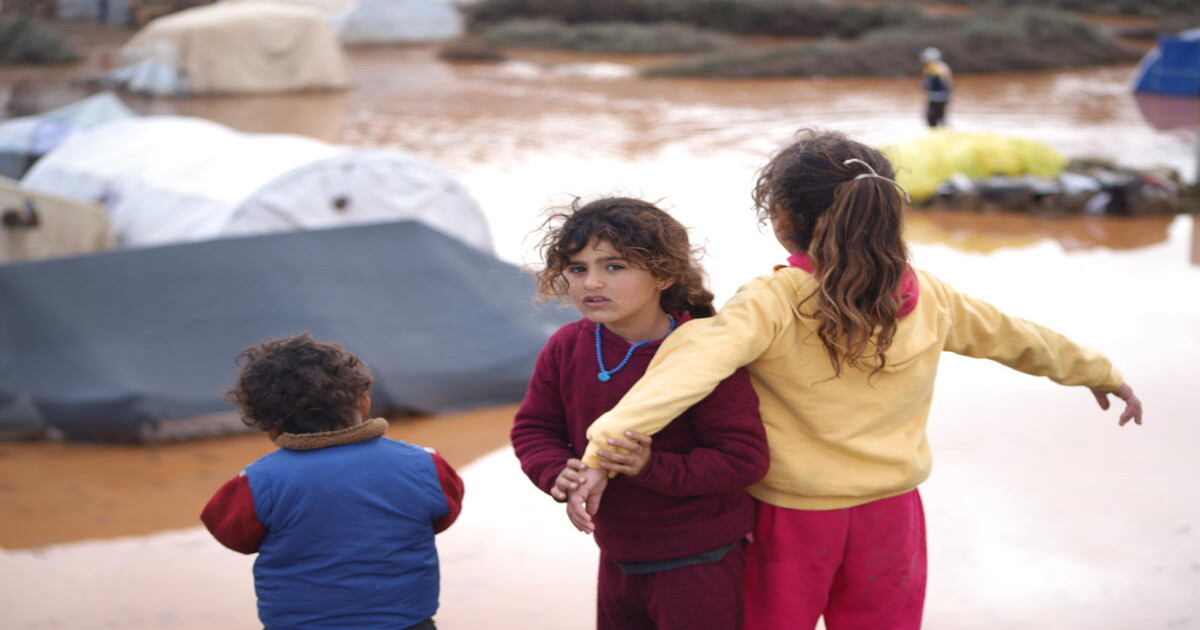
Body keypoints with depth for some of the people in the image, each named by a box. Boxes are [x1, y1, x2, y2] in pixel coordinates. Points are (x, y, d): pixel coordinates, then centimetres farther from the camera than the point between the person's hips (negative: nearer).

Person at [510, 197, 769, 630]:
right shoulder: (565, 349, -4)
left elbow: (744, 457, -21)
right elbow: (533, 429, 5)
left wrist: (654, 468, -31)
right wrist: (560, 473, -17)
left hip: (698, 564, -6)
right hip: (617, 557, 6)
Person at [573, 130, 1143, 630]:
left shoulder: (770, 306, -21)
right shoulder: (925, 297, -4)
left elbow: (691, 367, -37)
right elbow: (1011, 335, 11)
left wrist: (605, 446, -45)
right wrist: (1098, 371, 28)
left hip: (792, 519, -4)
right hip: (891, 515, 4)